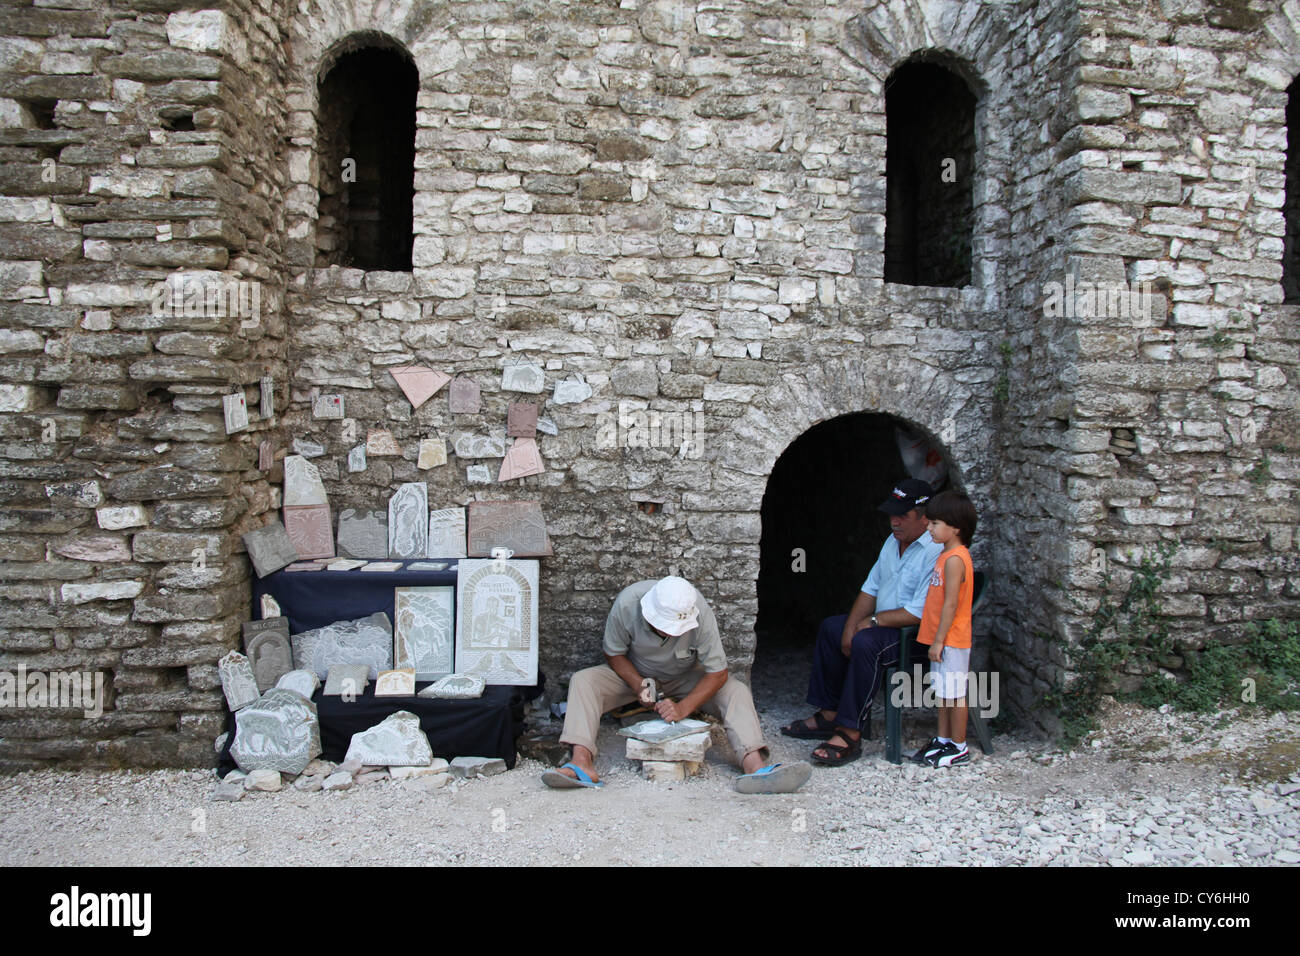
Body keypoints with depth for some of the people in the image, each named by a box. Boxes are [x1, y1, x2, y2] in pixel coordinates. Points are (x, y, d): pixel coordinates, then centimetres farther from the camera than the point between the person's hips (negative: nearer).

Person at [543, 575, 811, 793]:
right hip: (635, 674, 0)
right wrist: (638, 685, -29)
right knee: (582, 681, -26)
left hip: (684, 678, 0)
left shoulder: (700, 613, -30)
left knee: (736, 691, -25)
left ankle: (756, 767, -41)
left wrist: (683, 708, -35)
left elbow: (717, 673, -23)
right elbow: (614, 654, -13)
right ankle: (581, 764, -42)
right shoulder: (627, 603, -30)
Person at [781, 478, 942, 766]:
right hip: (884, 623, 10)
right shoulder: (893, 542, 9)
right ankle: (829, 713, 13)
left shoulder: (936, 552, -22)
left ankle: (850, 734, -27)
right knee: (831, 627, 10)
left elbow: (920, 613, -27)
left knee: (865, 643, -33)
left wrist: (872, 621, -18)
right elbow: (871, 588, 10)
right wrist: (851, 626, -3)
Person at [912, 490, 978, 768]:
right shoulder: (948, 555, 12)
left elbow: (951, 604, -21)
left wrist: (939, 640, -19)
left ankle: (959, 748, 10)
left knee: (954, 693, 0)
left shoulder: (954, 558, -18)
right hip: (943, 639, 10)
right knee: (943, 692, 16)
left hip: (952, 640, -10)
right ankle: (943, 740, 26)